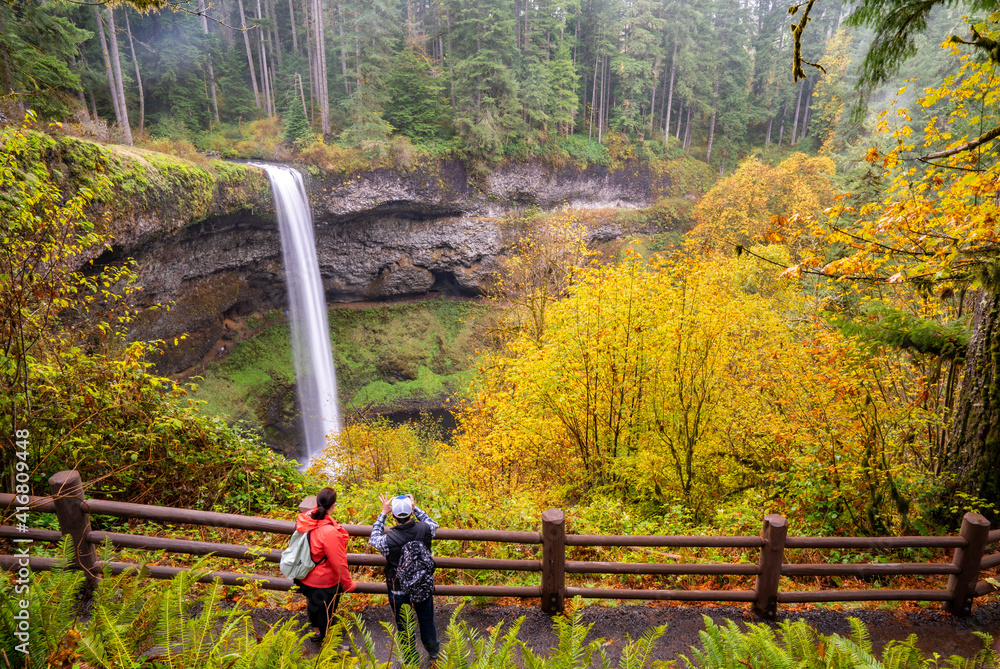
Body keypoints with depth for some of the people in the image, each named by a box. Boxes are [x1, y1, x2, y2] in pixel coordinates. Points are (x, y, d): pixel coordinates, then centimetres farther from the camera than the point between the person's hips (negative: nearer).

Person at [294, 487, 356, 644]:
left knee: (312, 602, 31)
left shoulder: (306, 519, -17)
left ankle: (316, 630, 57)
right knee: (326, 609, 20)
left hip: (306, 577, 7)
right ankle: (323, 637, 43)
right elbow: (338, 562, -26)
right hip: (324, 582, -7)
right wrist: (348, 583, -11)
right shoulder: (329, 532, -38)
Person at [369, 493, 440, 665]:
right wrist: (415, 508, 1)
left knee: (404, 626, 22)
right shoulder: (425, 529, -26)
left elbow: (373, 538, -7)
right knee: (426, 620, 26)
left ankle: (411, 661, 42)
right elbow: (433, 523, 1)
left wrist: (383, 513, -6)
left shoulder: (388, 540, -32)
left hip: (399, 591, -3)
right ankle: (434, 653, 49)